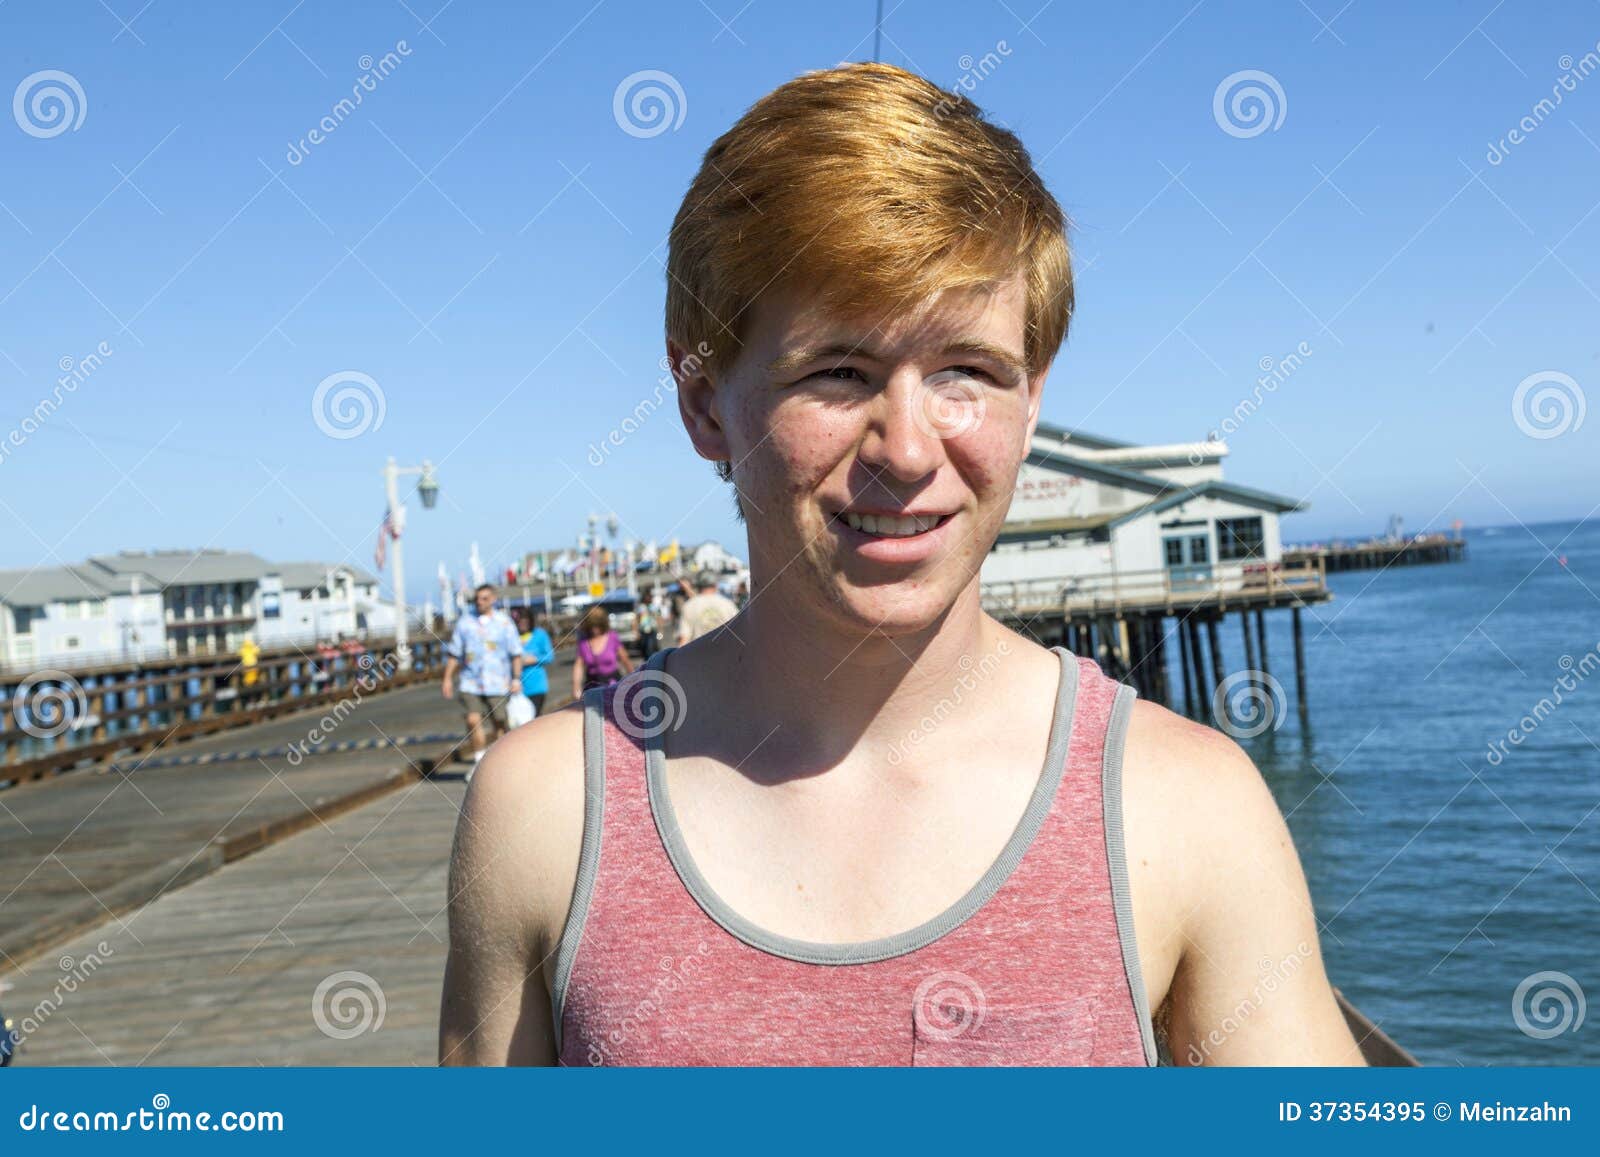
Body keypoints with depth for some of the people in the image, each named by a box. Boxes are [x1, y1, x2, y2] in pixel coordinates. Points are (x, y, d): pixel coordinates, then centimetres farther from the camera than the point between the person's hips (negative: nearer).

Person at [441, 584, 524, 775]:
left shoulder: (504, 622, 2)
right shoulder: (464, 622, 7)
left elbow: (516, 653, 3)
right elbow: (453, 653, 11)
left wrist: (516, 678, -4)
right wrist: (448, 678, 6)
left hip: (497, 683, -1)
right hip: (471, 682, 1)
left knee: (501, 723, 3)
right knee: (473, 721, -10)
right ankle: (479, 761, 3)